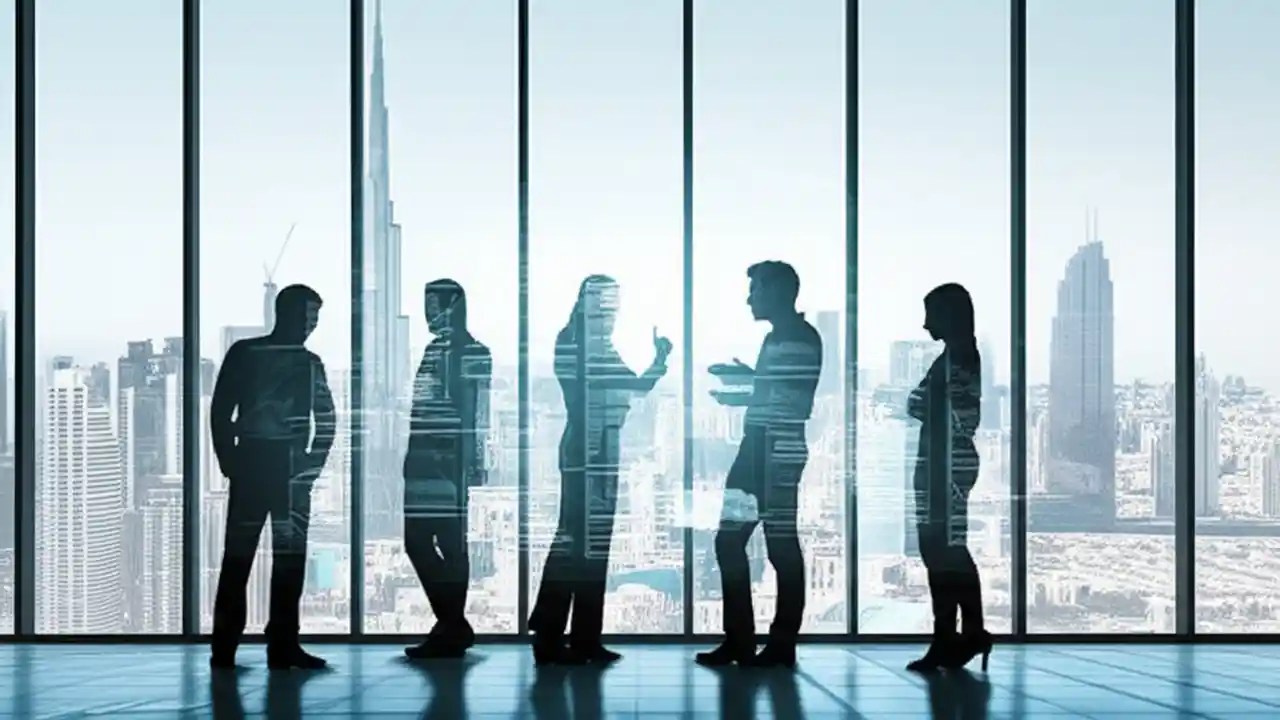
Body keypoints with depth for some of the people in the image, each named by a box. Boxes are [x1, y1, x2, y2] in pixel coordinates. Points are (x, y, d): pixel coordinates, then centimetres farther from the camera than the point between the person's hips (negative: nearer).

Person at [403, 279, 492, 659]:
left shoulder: (473, 353, -5)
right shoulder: (433, 349, 18)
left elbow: (477, 413, -10)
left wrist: (473, 462, -15)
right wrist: (412, 457, 17)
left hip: (448, 462, -8)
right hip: (422, 460, 8)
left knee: (451, 545, -3)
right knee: (417, 542, 7)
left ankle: (451, 630, 3)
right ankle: (452, 626, 14)